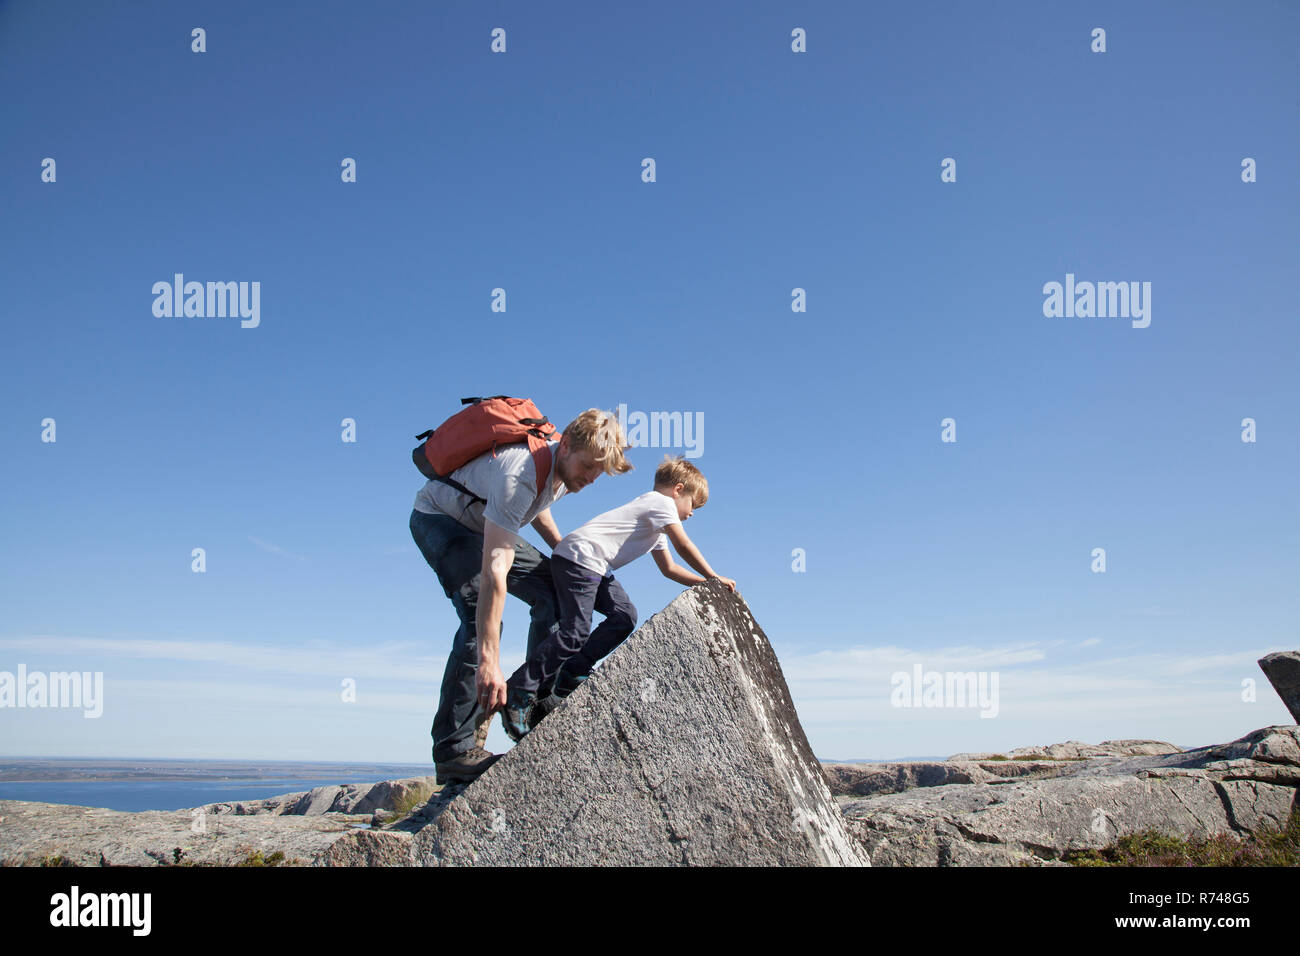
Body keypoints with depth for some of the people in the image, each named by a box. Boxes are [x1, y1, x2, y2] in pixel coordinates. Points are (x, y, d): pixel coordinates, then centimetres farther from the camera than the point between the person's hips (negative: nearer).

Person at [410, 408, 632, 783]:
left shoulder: (566, 465, -11)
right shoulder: (519, 475, -38)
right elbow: (494, 571, -45)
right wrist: (489, 661, -49)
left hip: (485, 525, 9)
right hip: (438, 518, -9)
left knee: (554, 590, -1)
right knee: (481, 616, -27)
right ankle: (453, 749, -24)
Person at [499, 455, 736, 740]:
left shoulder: (656, 523, 29)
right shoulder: (662, 503, -1)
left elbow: (668, 568, 31)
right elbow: (684, 547, -5)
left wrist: (703, 583, 22)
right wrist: (714, 577, 4)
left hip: (596, 567, 11)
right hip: (579, 556, -11)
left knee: (624, 616, 2)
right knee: (575, 632, -16)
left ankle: (571, 675, 5)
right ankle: (519, 693, -12)